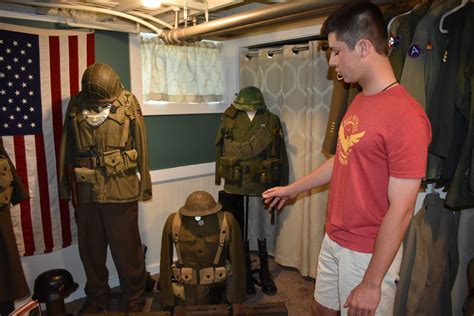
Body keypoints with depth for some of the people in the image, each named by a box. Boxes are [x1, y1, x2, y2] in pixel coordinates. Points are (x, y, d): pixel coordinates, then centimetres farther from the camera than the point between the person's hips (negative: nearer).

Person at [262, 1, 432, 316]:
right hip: (334, 240, 8)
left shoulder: (406, 116, -24)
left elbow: (401, 210, -23)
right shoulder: (359, 101, 4)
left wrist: (372, 283, -18)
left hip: (369, 252, -8)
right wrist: (292, 189, 23)